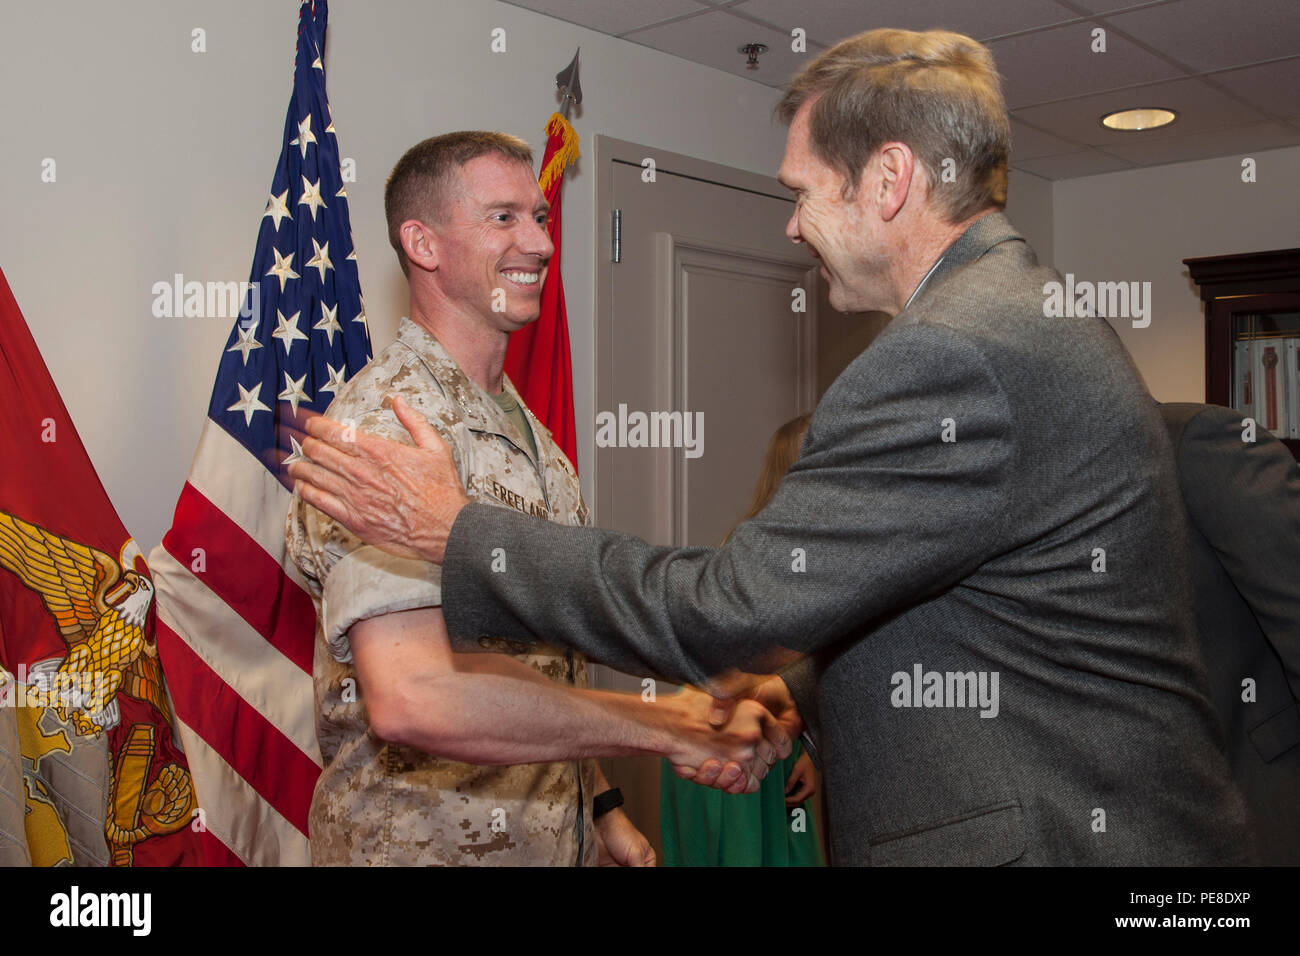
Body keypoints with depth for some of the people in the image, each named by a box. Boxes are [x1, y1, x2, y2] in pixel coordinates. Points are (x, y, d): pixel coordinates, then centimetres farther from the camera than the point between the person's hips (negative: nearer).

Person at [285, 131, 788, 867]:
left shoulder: (526, 432, 9)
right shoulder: (389, 420, -21)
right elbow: (411, 700, -32)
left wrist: (600, 806, 10)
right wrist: (662, 728, -26)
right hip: (422, 842, -8)